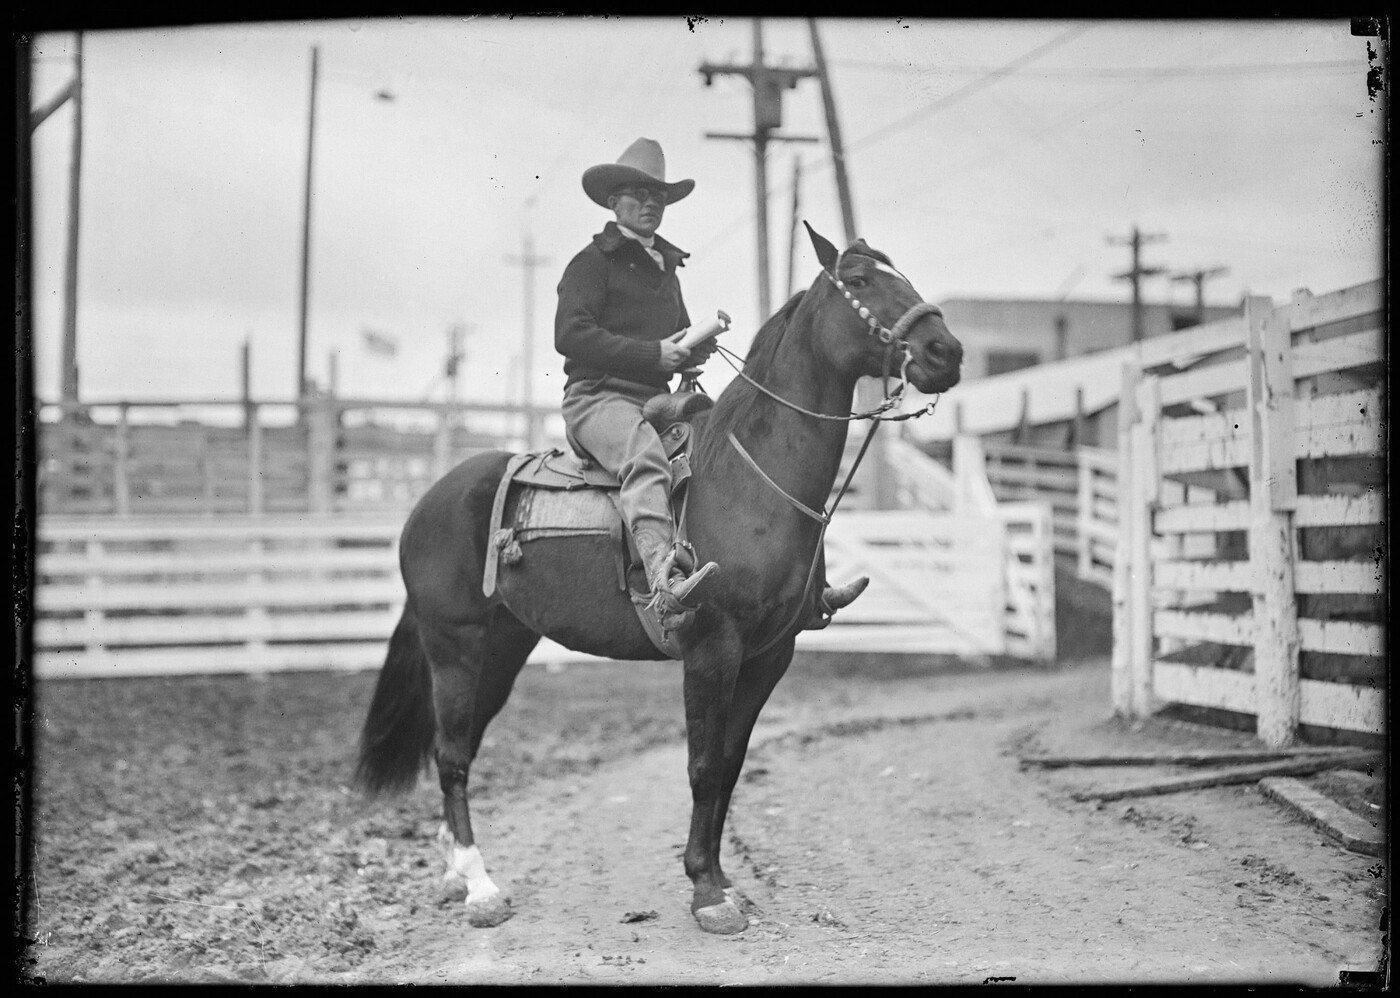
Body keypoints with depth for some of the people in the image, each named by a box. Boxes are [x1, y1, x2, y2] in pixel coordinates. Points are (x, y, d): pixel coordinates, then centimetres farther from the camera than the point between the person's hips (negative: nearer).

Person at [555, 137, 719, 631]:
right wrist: (654, 355, -17)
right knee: (645, 456, -39)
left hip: (658, 400, 9)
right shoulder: (592, 262, 1)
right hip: (598, 396, -9)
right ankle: (664, 583, -58)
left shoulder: (666, 267, 26)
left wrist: (695, 347, 10)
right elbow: (571, 335, -13)